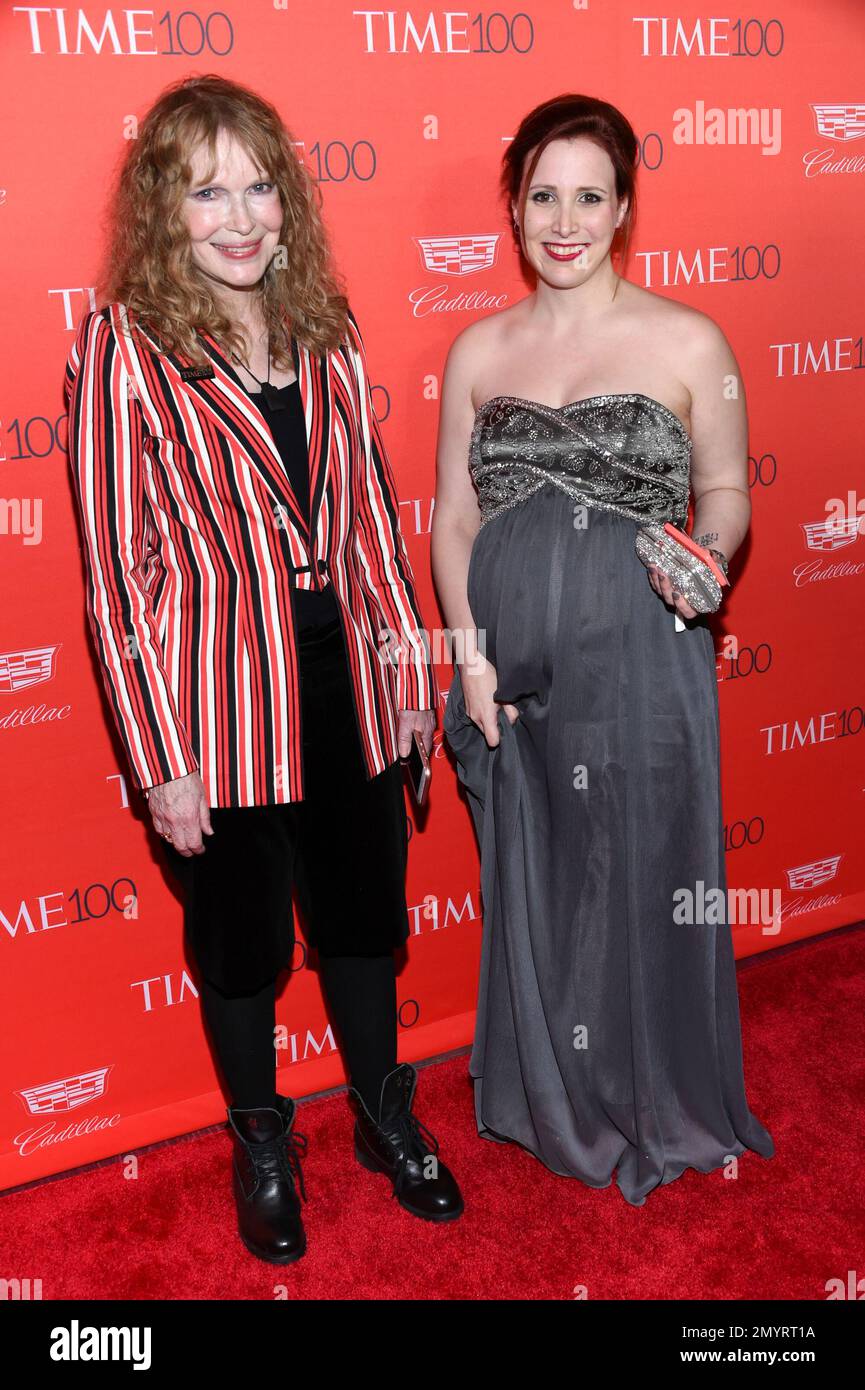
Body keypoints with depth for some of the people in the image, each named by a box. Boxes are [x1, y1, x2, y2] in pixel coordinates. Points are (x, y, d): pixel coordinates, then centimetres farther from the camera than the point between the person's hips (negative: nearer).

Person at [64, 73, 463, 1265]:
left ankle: (386, 1117, 45)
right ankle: (262, 1147, 42)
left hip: (344, 677, 5)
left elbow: (369, 507, 7)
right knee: (242, 940, 15)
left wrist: (408, 666, 7)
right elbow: (117, 565, -12)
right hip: (219, 699, -4)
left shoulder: (325, 327, 3)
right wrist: (160, 760, -13)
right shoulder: (124, 348, -12)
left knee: (366, 911, 20)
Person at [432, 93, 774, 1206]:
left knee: (644, 877, 8)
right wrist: (470, 650, -4)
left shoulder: (688, 342, -1)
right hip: (517, 667, 3)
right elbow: (453, 515, 8)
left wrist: (704, 556, -17)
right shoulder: (480, 349, 7)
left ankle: (659, 1104, 34)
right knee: (533, 882, 14)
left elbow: (726, 491, 5)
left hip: (641, 662, -2)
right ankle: (553, 1101, 38)